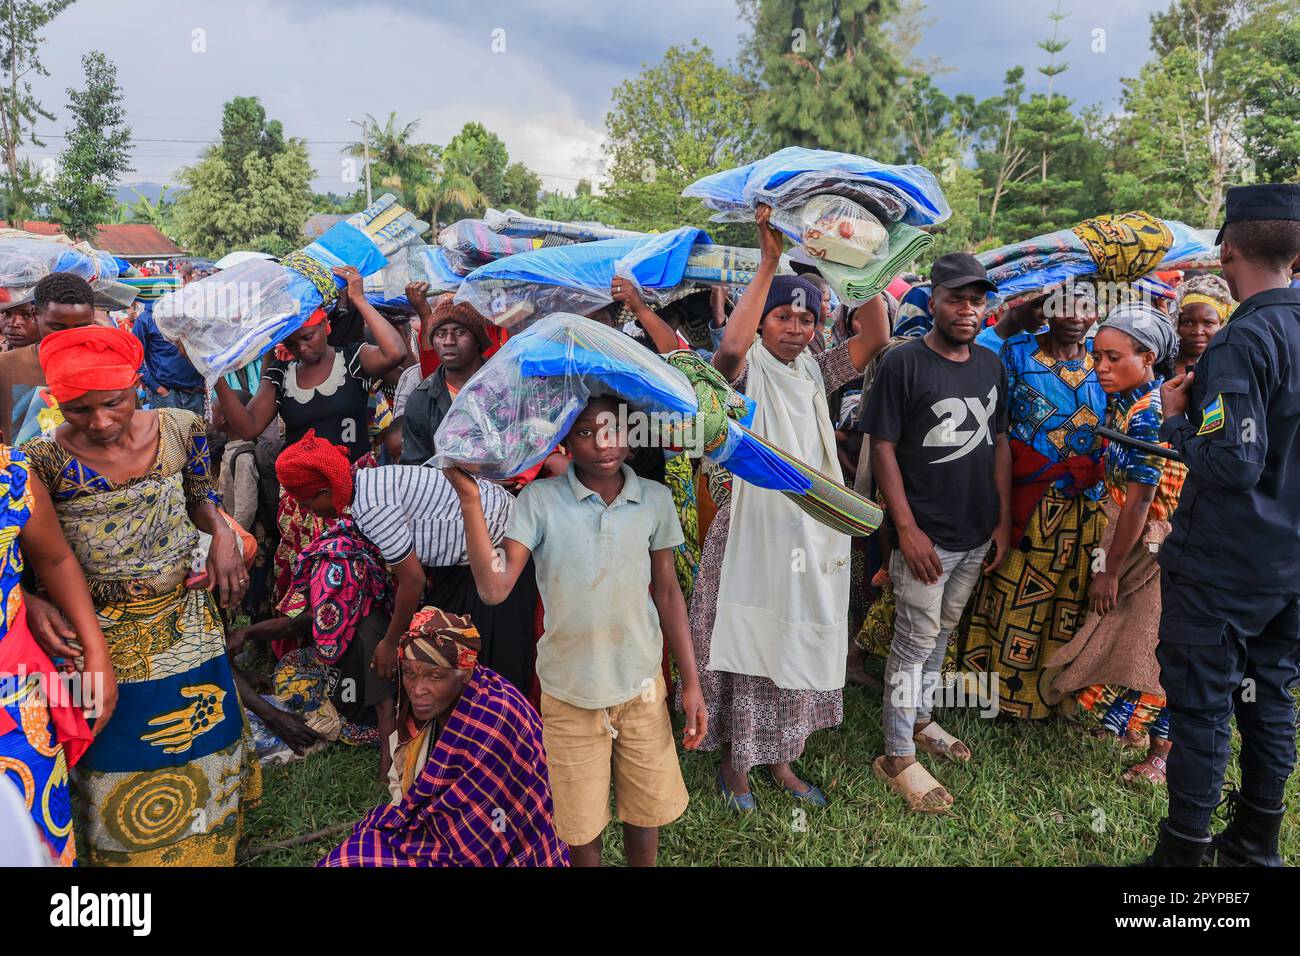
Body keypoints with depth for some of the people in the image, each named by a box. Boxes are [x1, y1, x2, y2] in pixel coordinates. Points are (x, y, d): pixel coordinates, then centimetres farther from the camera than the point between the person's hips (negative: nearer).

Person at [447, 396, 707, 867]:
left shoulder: (655, 499, -4)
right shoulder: (539, 499, -12)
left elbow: (667, 592, 3)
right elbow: (494, 588, -20)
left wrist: (691, 682, 3)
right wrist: (470, 498, -28)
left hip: (642, 686, 2)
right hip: (569, 693, -2)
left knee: (645, 811, 17)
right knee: (581, 824, 13)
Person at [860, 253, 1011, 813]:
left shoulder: (991, 365, 8)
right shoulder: (904, 364, -12)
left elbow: (999, 443, 13)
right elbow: (882, 448, -13)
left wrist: (1003, 520, 9)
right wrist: (907, 528, -17)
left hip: (977, 535, 6)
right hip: (927, 536, -6)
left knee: (942, 633, 19)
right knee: (915, 643, 1)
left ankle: (920, 720, 37)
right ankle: (897, 757, 14)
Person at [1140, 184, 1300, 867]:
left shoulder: (1244, 341, -20)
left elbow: (1231, 465, -26)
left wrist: (1177, 420, -10)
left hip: (1222, 567, -8)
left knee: (1201, 706, 3)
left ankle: (1183, 850, 17)